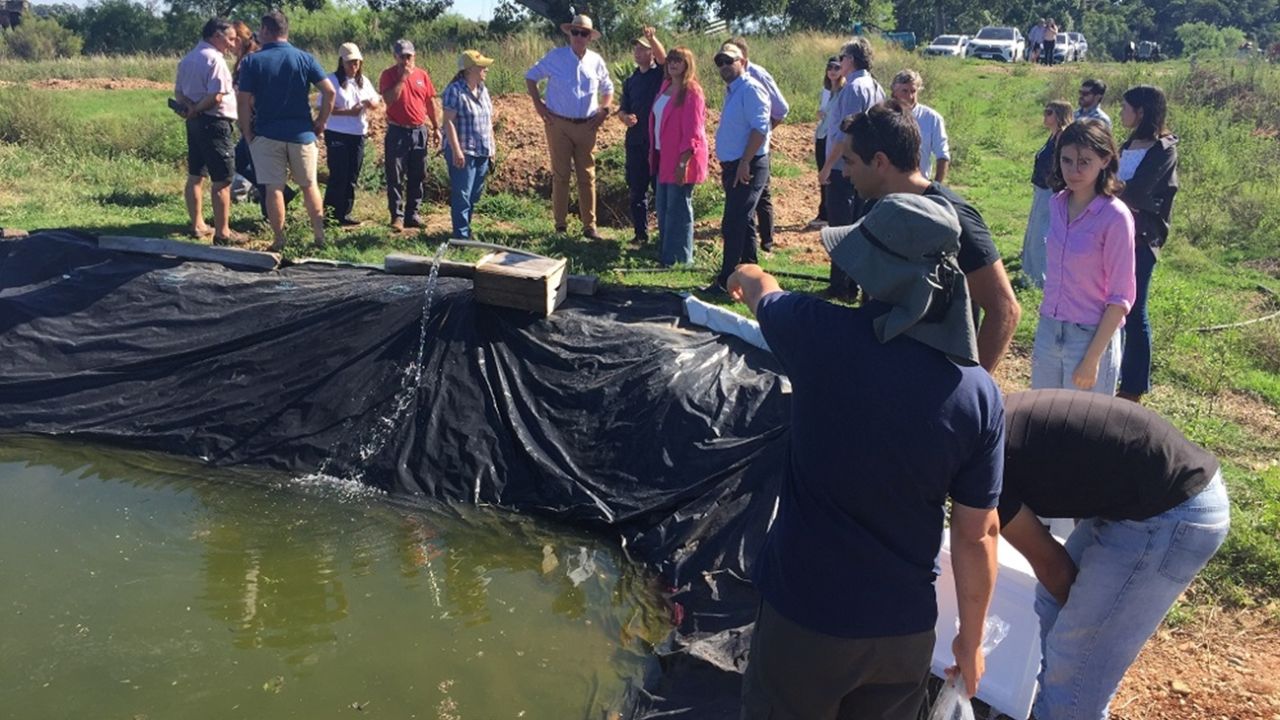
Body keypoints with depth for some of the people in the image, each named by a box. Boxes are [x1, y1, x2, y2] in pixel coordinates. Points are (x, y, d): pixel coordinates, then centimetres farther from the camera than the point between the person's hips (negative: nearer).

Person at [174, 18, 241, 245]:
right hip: (215, 122, -9)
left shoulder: (188, 58, 14)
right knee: (222, 181, -5)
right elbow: (216, 97, -23)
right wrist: (195, 110, -9)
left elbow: (178, 92, 13)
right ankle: (222, 233, -2)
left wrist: (189, 106, -5)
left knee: (196, 176, 16)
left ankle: (197, 225, 25)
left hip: (195, 122, 9)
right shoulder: (214, 60, -15)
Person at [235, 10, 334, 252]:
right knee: (309, 185, 13)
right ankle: (320, 235, 15)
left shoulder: (252, 62, -3)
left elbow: (244, 102, -8)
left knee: (274, 188, 4)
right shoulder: (304, 58, 0)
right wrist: (321, 121, 4)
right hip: (301, 132, 2)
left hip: (267, 134, -1)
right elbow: (329, 91, -7)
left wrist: (247, 133, 3)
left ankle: (279, 241, 8)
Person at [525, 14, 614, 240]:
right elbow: (530, 77, 8)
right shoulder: (555, 56, -2)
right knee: (560, 175, 2)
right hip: (559, 124, -2)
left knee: (587, 177, 4)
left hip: (587, 126, 3)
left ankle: (589, 226, 9)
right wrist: (538, 103, -1)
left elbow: (607, 88, 21)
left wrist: (604, 110, 6)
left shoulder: (596, 61, 7)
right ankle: (560, 225, 10)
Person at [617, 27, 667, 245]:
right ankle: (641, 234, 15)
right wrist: (625, 117, -6)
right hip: (635, 141, 5)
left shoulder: (661, 73, 1)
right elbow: (622, 109, 17)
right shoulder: (630, 81, 15)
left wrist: (652, 38, -38)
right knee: (637, 190, 7)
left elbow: (662, 56, -20)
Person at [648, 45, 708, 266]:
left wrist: (683, 162, -21)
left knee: (678, 208, -1)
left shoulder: (691, 91, -14)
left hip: (681, 158, -8)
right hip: (663, 155, 8)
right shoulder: (665, 86, 11)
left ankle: (680, 257, 9)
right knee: (663, 208, 15)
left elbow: (692, 131, -18)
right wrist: (653, 151, 14)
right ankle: (667, 252, 26)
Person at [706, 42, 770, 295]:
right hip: (734, 166, 10)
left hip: (748, 167, -10)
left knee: (733, 225, -9)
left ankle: (727, 281, -5)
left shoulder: (751, 89, -13)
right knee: (743, 224, 15)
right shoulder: (732, 91, 16)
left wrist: (745, 163, -24)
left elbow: (760, 128, -22)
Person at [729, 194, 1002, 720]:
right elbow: (977, 535, -5)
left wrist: (747, 277, 31)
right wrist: (971, 639, 10)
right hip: (906, 627, 3)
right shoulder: (979, 394, -12)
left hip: (804, 615, -2)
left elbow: (762, 292, 7)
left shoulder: (823, 335, -18)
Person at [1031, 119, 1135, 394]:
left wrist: (1093, 359, -15)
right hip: (1048, 331, 6)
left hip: (1091, 337, -6)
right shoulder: (1057, 204, 1)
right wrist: (1044, 330, 15)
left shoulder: (1115, 217, -16)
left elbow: (1120, 298, -13)